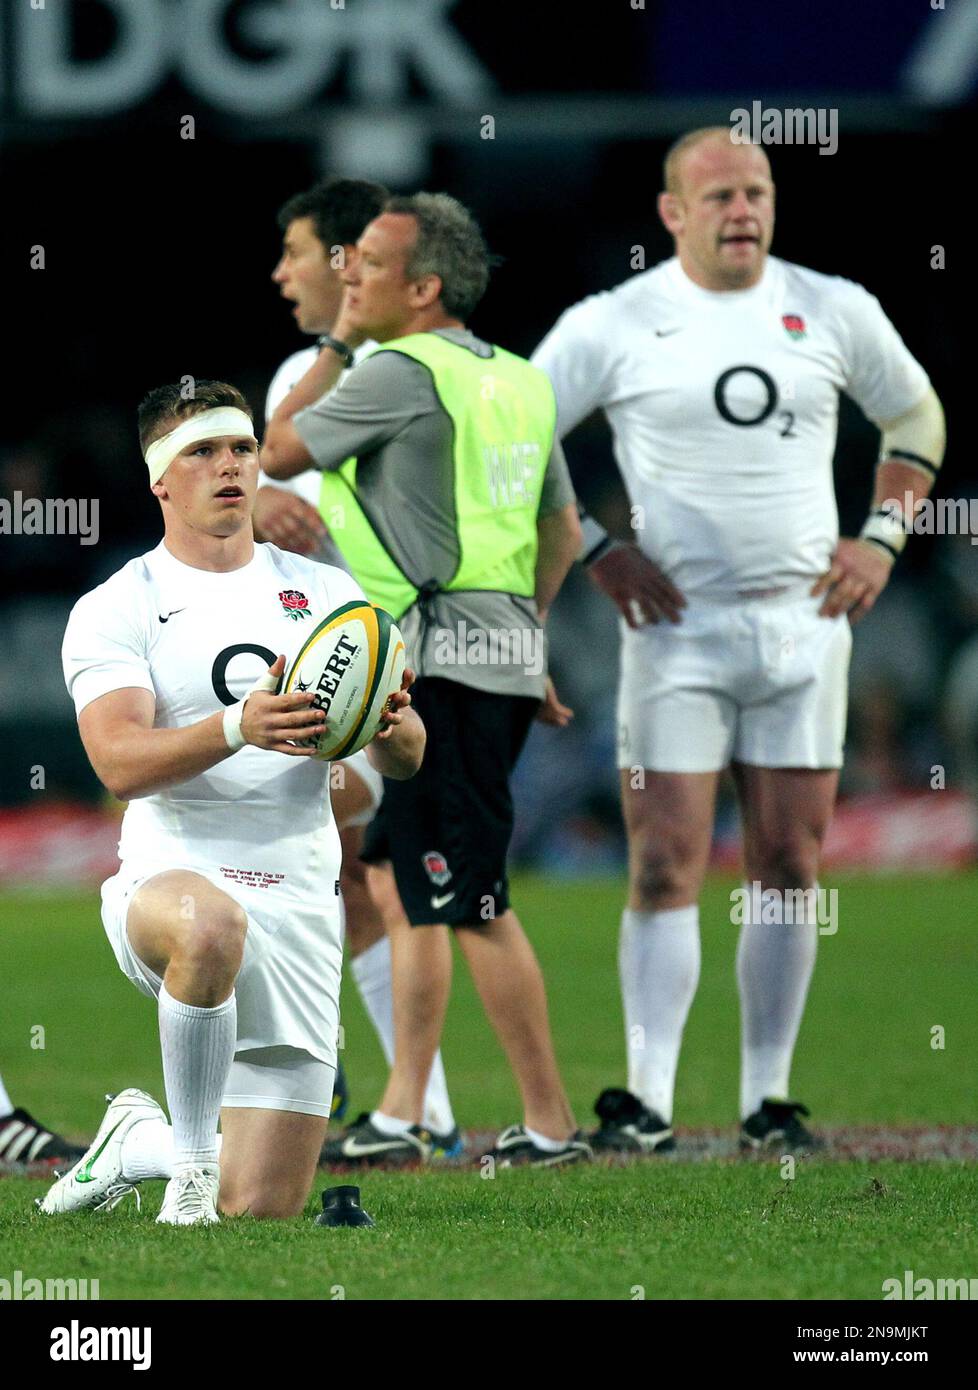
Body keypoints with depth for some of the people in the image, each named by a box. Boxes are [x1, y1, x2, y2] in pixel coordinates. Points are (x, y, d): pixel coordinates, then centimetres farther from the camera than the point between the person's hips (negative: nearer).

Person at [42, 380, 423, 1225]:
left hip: (300, 904, 4)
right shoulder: (115, 610, 0)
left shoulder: (325, 592, 12)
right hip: (172, 879, -4)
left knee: (262, 1212, -2)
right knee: (210, 925, -44)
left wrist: (392, 724, -16)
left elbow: (406, 759, 9)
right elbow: (121, 765, -16)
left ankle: (137, 1141, 31)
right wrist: (237, 727, -34)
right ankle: (191, 1160, -23)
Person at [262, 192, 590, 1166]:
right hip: (503, 650, 10)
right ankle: (400, 1116, 15)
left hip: (440, 658, -10)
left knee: (469, 901, -6)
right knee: (404, 883, 14)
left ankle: (550, 1122, -3)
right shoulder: (518, 381, 15)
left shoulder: (403, 373, -13)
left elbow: (278, 453, -2)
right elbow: (562, 528, 22)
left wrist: (338, 343, 6)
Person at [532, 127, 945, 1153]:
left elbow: (916, 416, 21)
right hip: (678, 624, -3)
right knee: (666, 865, -8)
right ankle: (646, 1100, -6)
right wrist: (598, 553, -4)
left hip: (805, 623, 3)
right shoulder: (612, 325, -2)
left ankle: (769, 1099, 10)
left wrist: (881, 538, 8)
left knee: (789, 865, 4)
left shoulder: (834, 312, 6)